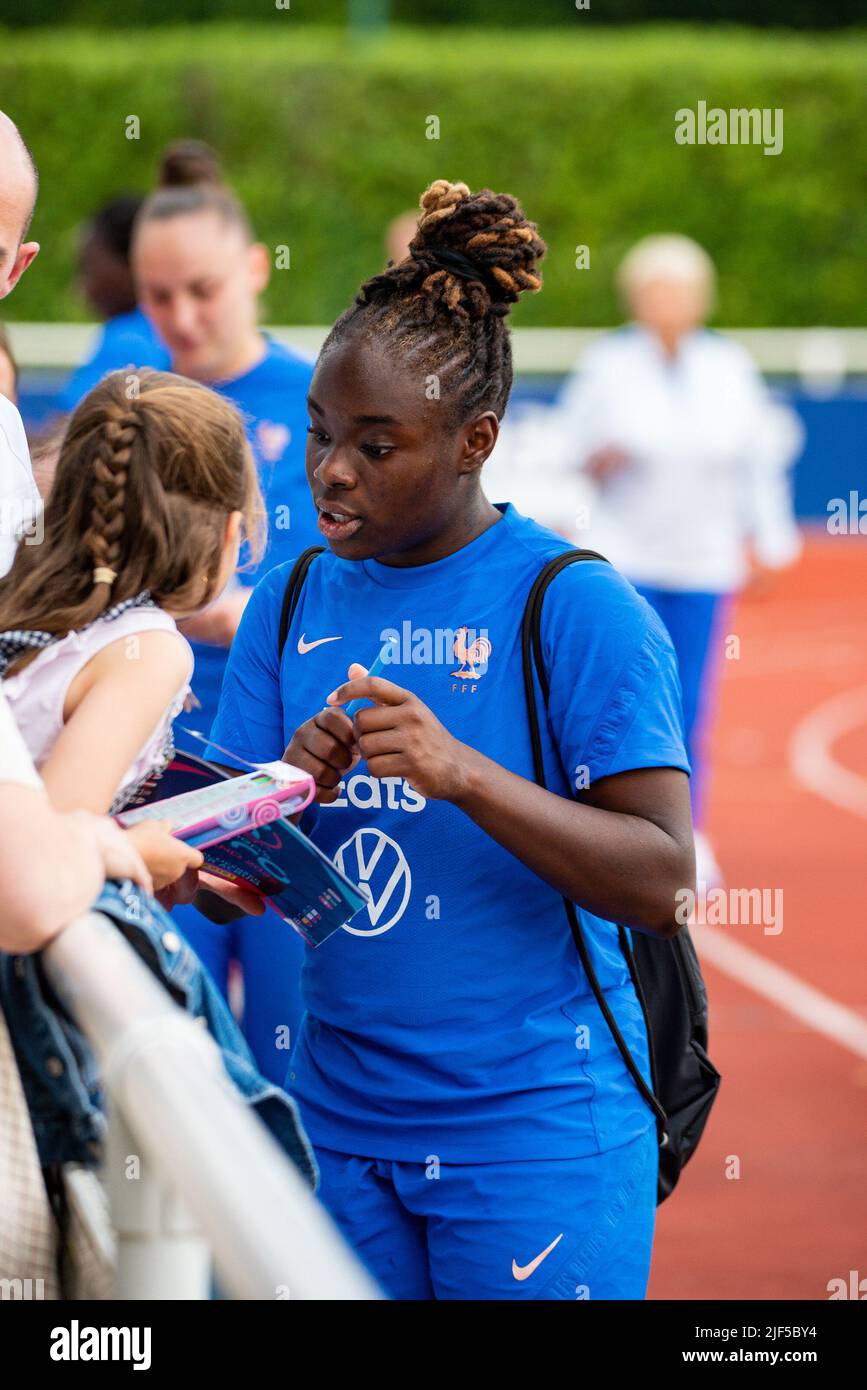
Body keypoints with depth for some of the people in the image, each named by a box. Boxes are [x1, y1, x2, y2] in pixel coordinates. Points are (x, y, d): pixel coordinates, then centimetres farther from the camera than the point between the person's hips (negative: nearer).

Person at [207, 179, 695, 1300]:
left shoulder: (578, 607, -10)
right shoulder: (288, 605, 6)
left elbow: (660, 883, -16)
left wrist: (463, 774, -27)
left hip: (533, 1124, -5)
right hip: (337, 1118, 5)